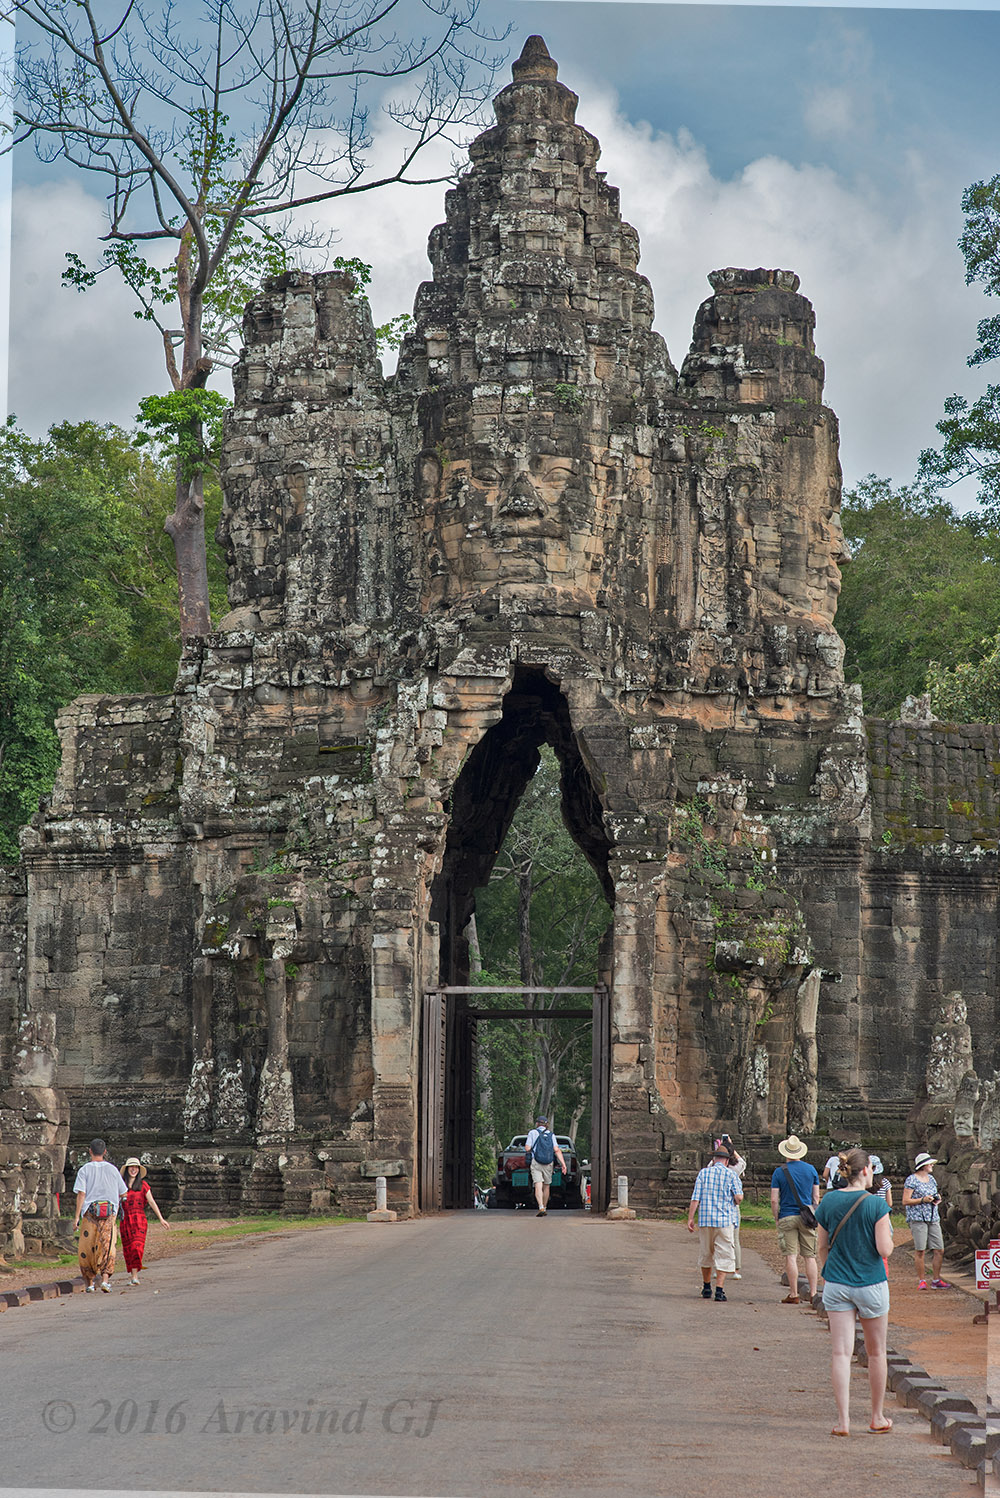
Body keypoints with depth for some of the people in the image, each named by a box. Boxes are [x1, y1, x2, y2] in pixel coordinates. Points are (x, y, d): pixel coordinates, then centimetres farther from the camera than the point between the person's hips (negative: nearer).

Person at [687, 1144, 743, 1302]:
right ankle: (719, 1289, -11)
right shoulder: (731, 1174, -1)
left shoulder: (703, 1173, 5)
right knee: (724, 1255, -1)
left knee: (706, 1254, 17)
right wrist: (736, 1202, 13)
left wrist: (690, 1218, -1)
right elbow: (738, 1196, -10)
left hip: (705, 1219, 3)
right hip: (725, 1219, -3)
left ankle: (706, 1287, 24)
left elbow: (695, 1198, -1)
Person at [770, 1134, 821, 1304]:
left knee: (791, 1256, -2)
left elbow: (774, 1200, -6)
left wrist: (777, 1219, 5)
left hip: (787, 1217, -2)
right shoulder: (810, 1169, 4)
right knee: (809, 1256, 7)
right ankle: (813, 1293, 5)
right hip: (806, 1218, 2)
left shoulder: (779, 1172, -3)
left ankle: (793, 1295, -3)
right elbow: (816, 1197, 8)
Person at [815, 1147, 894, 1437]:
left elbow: (823, 1247, 7)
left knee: (840, 1353, 1)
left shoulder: (828, 1201, 0)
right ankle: (877, 1418, 22)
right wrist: (888, 1236, 7)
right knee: (876, 1352, 13)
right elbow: (885, 1249, -14)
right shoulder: (876, 1204, -12)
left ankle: (843, 1420, -5)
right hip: (871, 1283, -3)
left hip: (836, 1283, 3)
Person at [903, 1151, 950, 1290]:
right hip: (917, 1218, -7)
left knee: (939, 1251, 1)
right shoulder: (911, 1180, -5)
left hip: (933, 1218, 7)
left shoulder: (931, 1178, 17)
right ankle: (921, 1281, 0)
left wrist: (937, 1198, 7)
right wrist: (923, 1200, -16)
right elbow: (905, 1201, -8)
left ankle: (936, 1280, 10)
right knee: (920, 1251, -8)